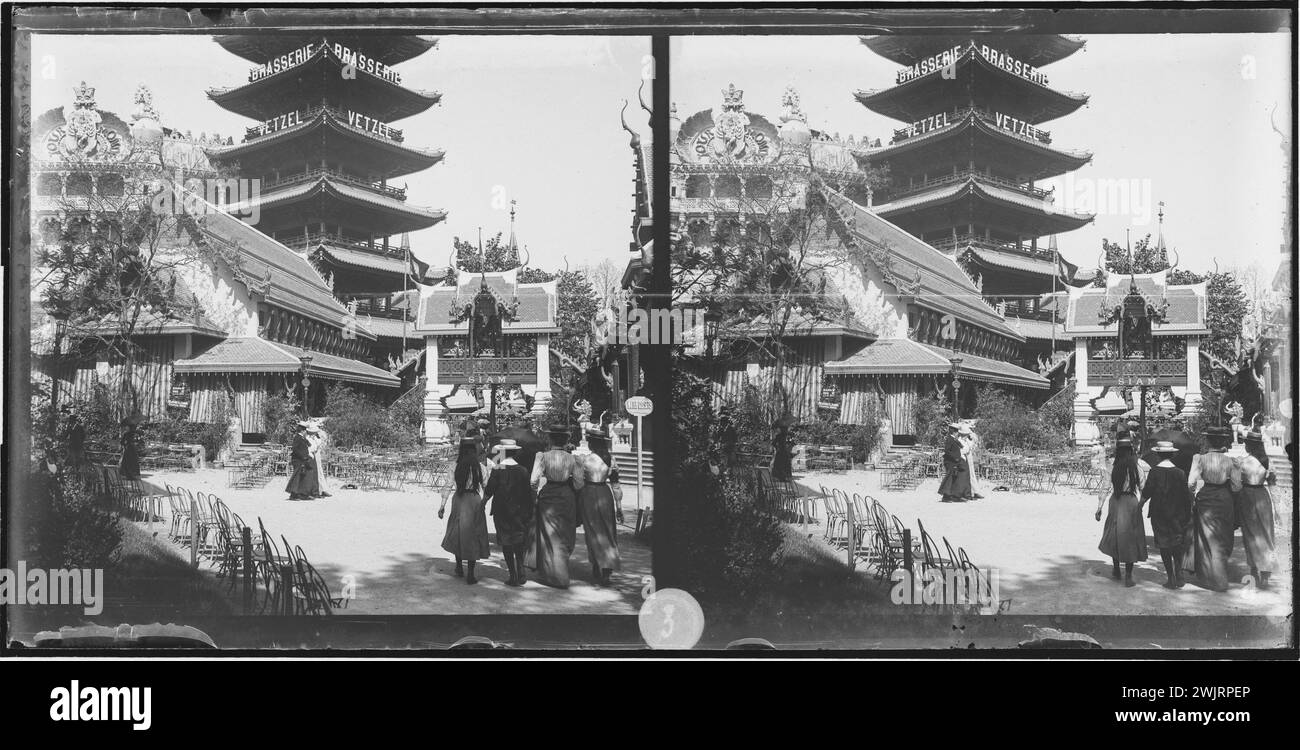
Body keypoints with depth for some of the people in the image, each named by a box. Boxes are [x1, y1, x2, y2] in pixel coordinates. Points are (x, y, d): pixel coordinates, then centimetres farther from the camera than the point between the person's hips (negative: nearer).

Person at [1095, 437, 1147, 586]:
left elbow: (1104, 489, -6)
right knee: (1130, 539, 5)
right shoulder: (1136, 468, -6)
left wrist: (1099, 508, -1)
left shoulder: (1112, 468, -6)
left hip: (1116, 502, 1)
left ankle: (1116, 570, 31)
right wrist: (1142, 503, 15)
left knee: (1115, 536, 19)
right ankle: (1128, 576, 3)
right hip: (1132, 503, -1)